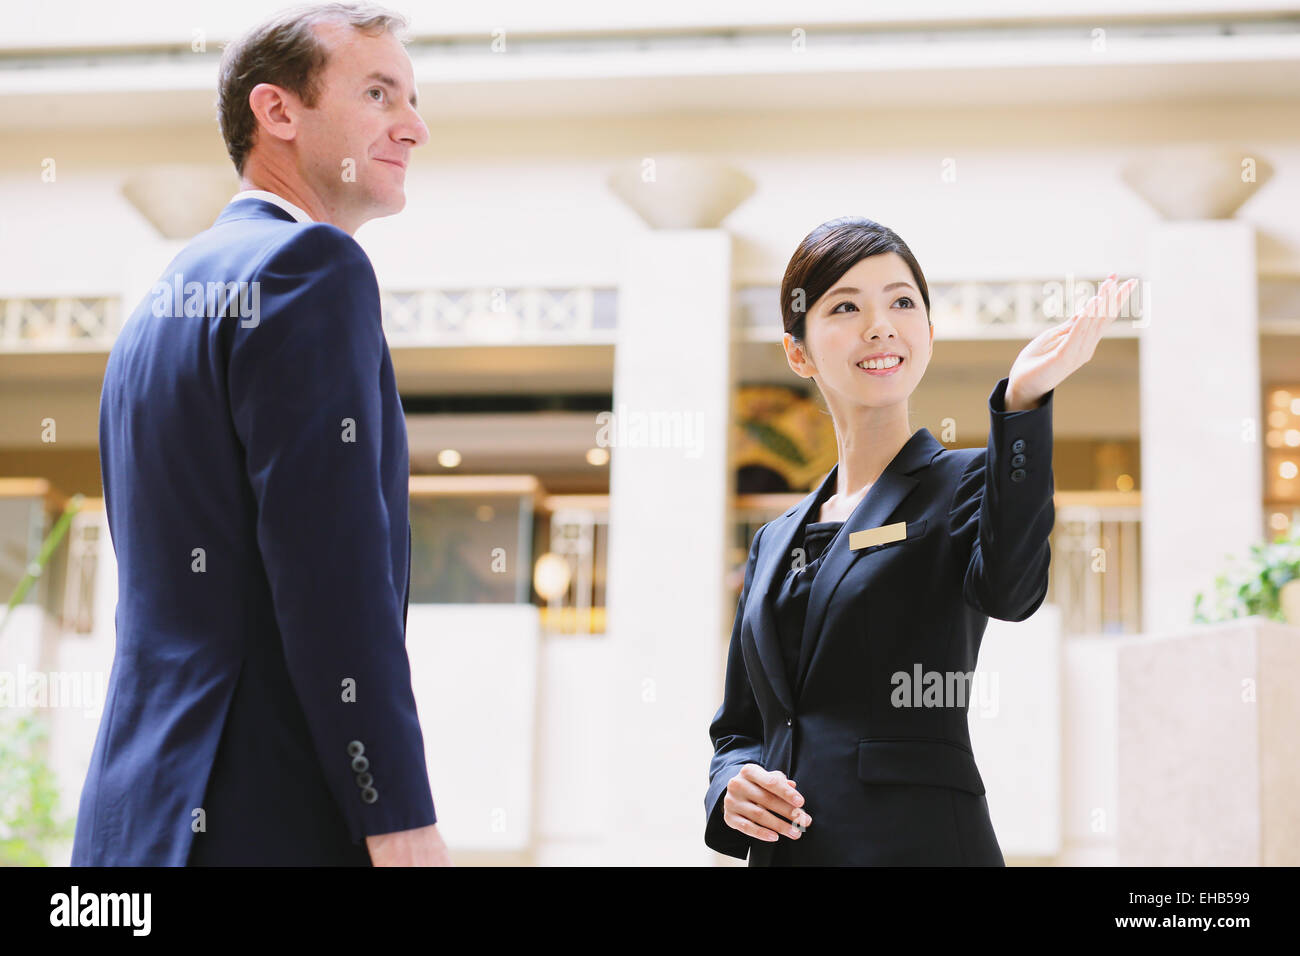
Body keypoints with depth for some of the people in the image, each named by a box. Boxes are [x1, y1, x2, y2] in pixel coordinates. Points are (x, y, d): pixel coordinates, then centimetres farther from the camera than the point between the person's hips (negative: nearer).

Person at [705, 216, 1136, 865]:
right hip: (782, 850, 5)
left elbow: (1008, 589, -24)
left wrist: (1024, 398, -34)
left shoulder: (967, 484, 0)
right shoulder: (774, 543, 14)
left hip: (919, 842, -4)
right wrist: (733, 788, -4)